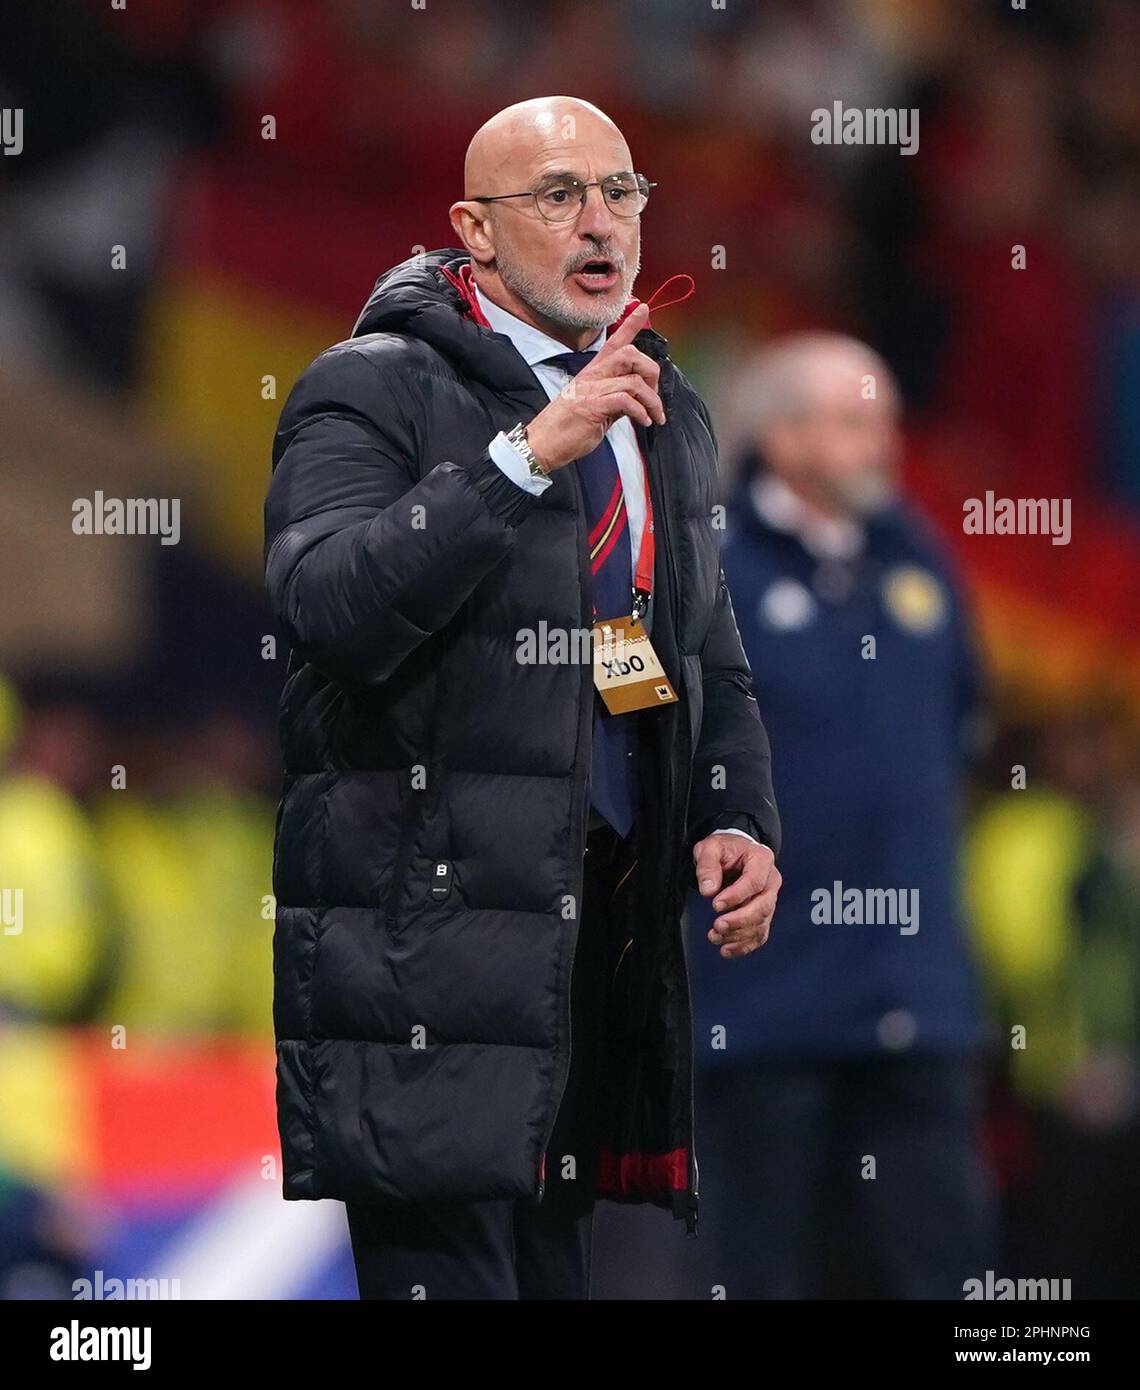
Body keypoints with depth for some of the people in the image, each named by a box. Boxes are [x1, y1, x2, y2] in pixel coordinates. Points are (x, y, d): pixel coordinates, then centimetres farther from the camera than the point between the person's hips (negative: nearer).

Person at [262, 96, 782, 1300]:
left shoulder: (663, 413, 19)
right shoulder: (374, 390, -4)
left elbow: (715, 665, 28)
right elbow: (326, 604, -21)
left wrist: (738, 824, 9)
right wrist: (528, 457, -24)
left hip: (605, 924, 7)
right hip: (426, 920, -7)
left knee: (553, 1259, 7)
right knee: (447, 1266, -13)